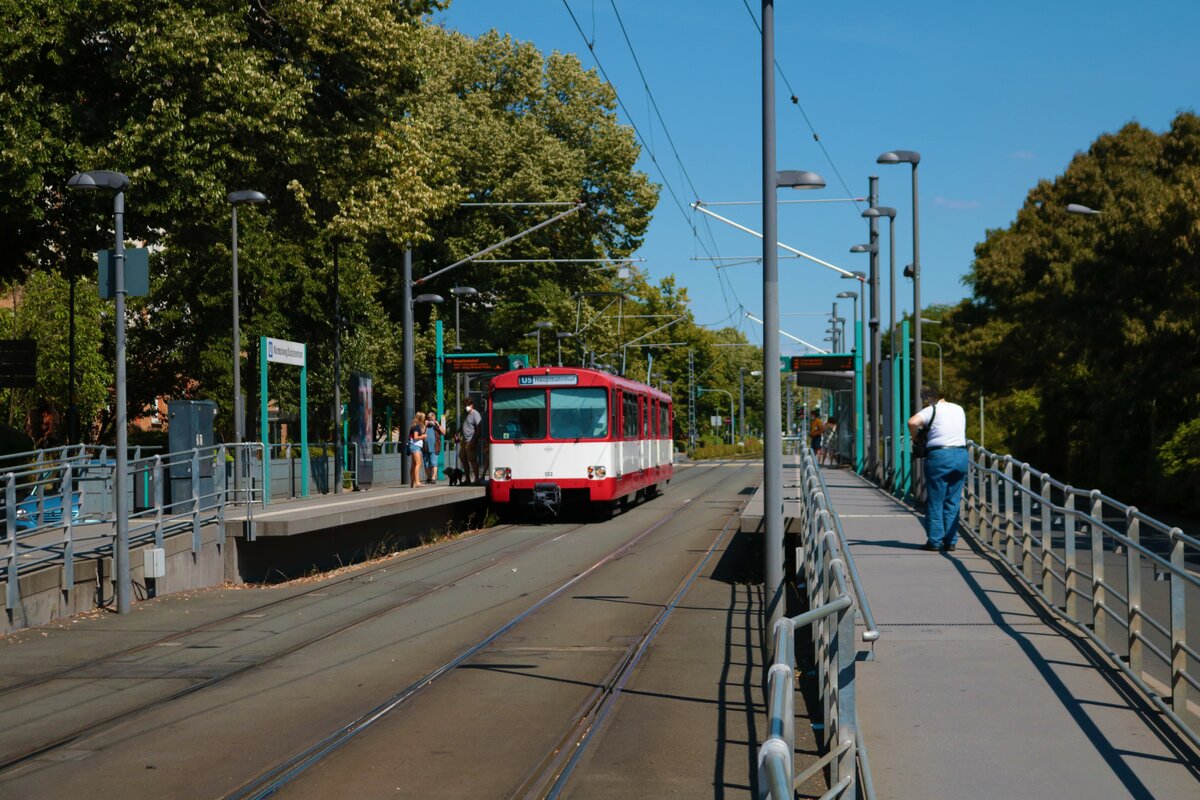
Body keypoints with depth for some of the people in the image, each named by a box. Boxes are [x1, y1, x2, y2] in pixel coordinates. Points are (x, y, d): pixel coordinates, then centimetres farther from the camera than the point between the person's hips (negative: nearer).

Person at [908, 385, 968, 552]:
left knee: (935, 501, 3)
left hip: (939, 455, -5)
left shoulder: (932, 410, -3)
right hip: (961, 455, 5)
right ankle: (950, 541, 9)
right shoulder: (959, 409, 16)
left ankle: (935, 541, 2)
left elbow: (912, 422, -19)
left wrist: (915, 437, -2)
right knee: (953, 502, 10)